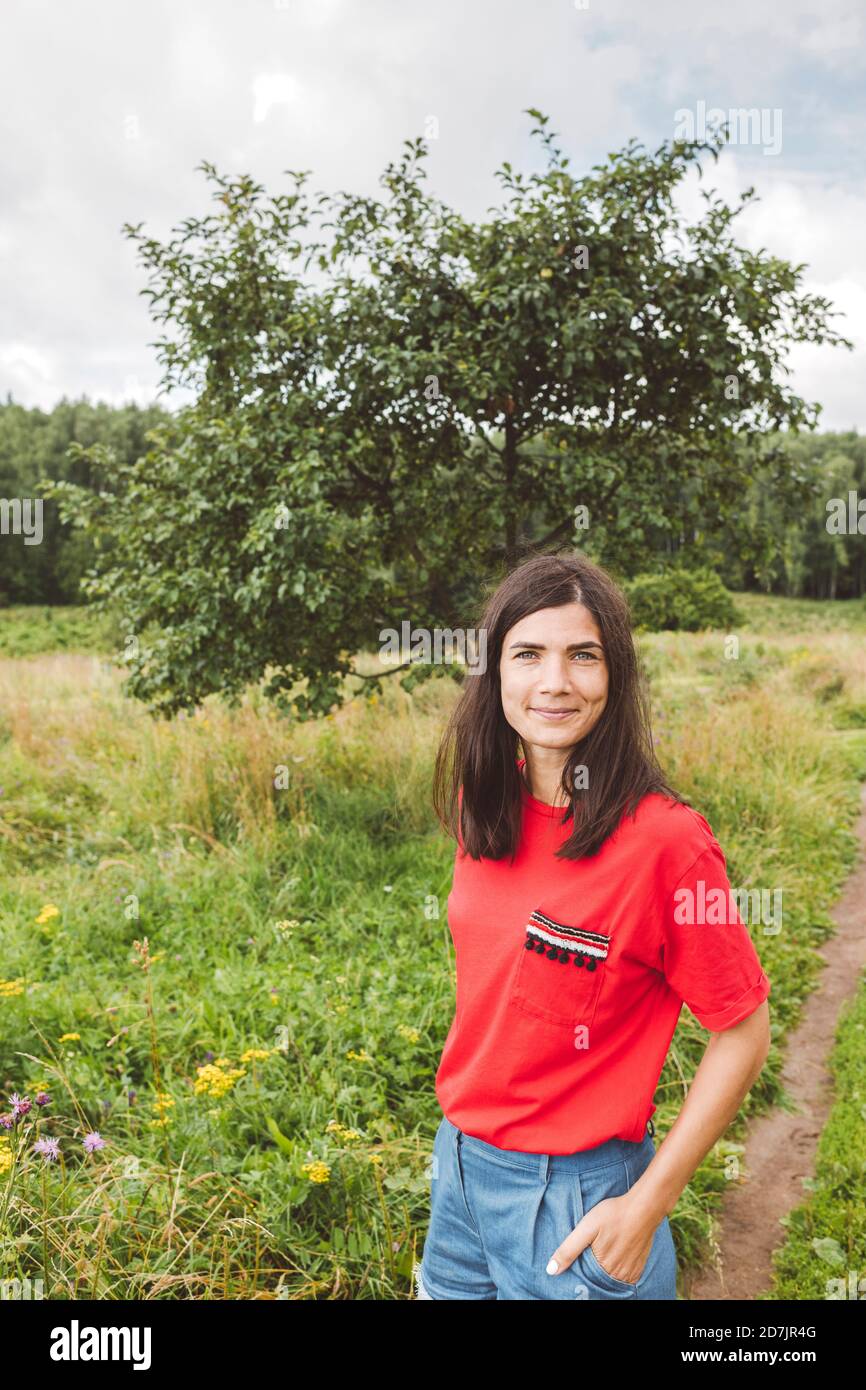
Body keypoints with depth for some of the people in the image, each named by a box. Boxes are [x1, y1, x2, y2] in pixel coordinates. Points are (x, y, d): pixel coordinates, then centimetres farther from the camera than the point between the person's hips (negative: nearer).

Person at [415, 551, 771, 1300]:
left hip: (573, 1199, -5)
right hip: (459, 1161, 6)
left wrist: (647, 1207, -13)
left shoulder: (663, 837, -22)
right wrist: (462, 1131, 9)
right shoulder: (484, 805, -4)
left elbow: (742, 1034, -13)